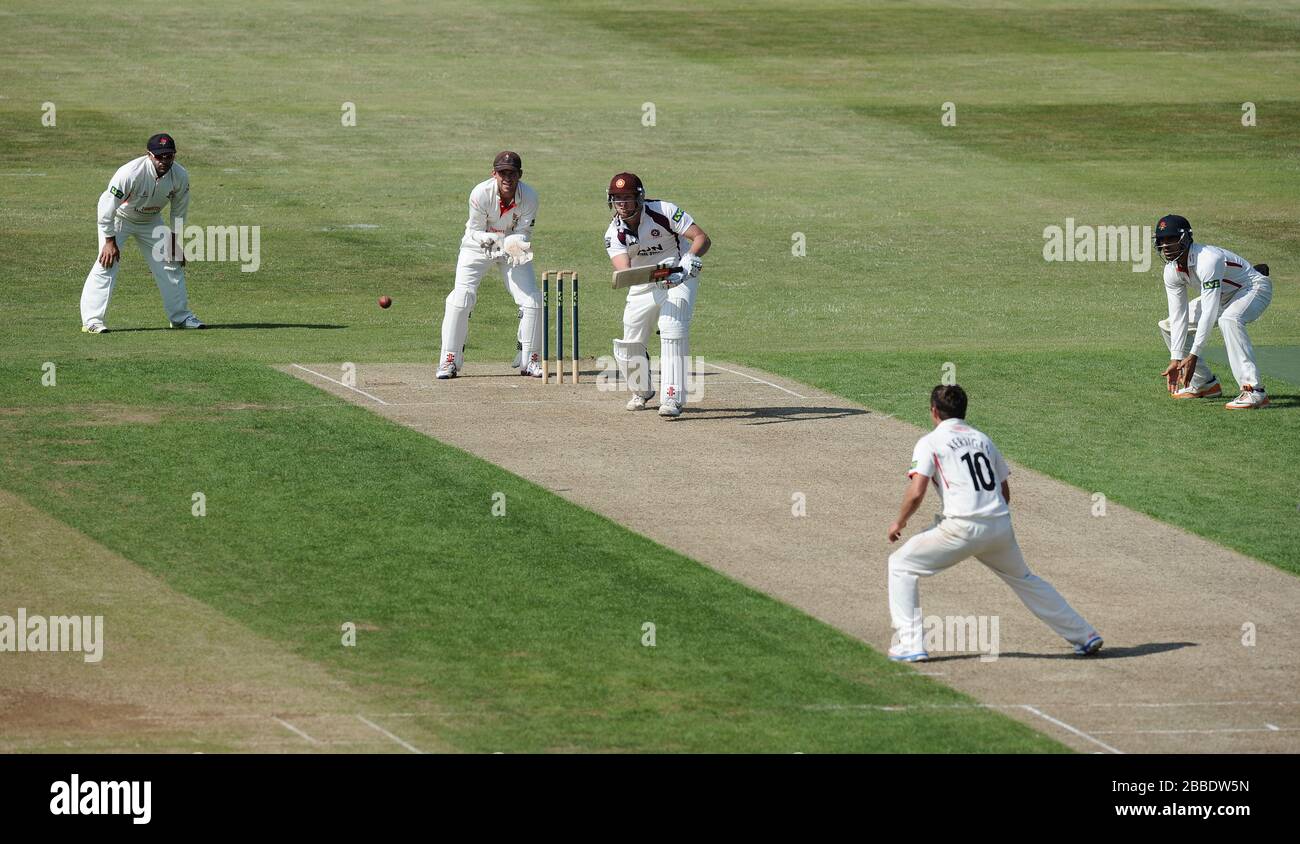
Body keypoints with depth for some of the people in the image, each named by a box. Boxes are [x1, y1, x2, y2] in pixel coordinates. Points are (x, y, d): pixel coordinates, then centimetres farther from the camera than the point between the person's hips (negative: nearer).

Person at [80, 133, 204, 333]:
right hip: (119, 218, -5)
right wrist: (110, 241, -26)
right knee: (107, 263, -19)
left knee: (171, 265, 6)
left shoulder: (180, 177, -20)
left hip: (151, 221, 5)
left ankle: (180, 316, 22)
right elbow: (107, 205, -29)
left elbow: (179, 211, -2)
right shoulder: (131, 173, -36)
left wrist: (175, 240, 1)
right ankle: (92, 320, -18)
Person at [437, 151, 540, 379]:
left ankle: (530, 360, 10)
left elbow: (523, 232, -16)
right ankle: (450, 361, -4)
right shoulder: (480, 193, -28)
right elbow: (476, 231, -18)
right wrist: (490, 240, -39)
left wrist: (515, 244, -39)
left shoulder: (529, 197, -23)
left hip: (513, 248, 2)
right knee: (460, 300, -15)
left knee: (532, 300, -7)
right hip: (478, 247, -2)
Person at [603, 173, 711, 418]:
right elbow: (624, 271, -28)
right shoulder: (614, 233, -12)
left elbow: (702, 238, -22)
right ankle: (641, 392, 34)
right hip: (643, 286, 4)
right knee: (630, 343, 6)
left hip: (679, 279, -4)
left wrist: (690, 258, -43)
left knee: (673, 331, -25)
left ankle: (672, 398, -26)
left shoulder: (664, 212, -20)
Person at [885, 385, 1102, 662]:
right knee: (1024, 579, 27)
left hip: (963, 528, -6)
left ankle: (910, 645, -2)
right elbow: (1005, 491, 23)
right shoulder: (983, 439, 21)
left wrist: (899, 522, 9)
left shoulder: (930, 442, 4)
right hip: (1001, 525, 6)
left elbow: (916, 493, -8)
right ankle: (1084, 636, 29)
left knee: (901, 564, 9)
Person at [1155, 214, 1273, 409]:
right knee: (1167, 325, 6)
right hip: (1224, 296, 9)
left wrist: (1193, 356, -38)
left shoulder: (1207, 260, -35)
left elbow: (1209, 313, -37)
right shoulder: (1172, 271, -10)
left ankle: (1253, 391, -43)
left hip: (1254, 288, -9)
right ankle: (1205, 384, 17)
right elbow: (1178, 317, -8)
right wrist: (1176, 360, -16)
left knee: (1228, 319, -41)